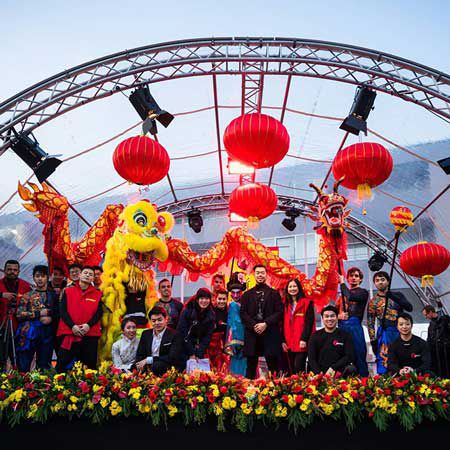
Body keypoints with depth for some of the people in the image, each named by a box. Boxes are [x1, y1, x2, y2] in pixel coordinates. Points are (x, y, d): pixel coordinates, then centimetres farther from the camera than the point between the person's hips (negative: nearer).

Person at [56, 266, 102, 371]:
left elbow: (99, 312, 3)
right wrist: (72, 326, -13)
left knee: (90, 366, 4)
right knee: (62, 365, -1)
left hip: (90, 334, 1)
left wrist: (89, 325, -15)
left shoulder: (97, 294, 12)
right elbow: (62, 310, 0)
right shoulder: (68, 291, 10)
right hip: (69, 333, -1)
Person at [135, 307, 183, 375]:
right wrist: (141, 364, -14)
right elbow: (139, 355, 11)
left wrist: (149, 360, -20)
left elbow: (173, 358, -16)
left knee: (156, 365, -34)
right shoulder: (146, 334, 12)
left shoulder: (175, 335, -6)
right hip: (149, 368, 5)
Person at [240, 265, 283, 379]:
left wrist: (266, 324, -11)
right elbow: (243, 313, 6)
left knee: (273, 367, -2)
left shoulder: (274, 293, 9)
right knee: (251, 367, 4)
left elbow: (279, 312, 1)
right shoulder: (247, 294, 14)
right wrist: (253, 325, -9)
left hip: (270, 334, -1)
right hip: (252, 333, 2)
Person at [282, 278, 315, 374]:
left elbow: (309, 322, -8)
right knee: (291, 369, 7)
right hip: (289, 344, 5)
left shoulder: (307, 303, 0)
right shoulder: (285, 304, 16)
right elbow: (283, 324, 14)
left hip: (301, 343, -5)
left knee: (299, 368, -11)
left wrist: (304, 339, -17)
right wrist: (283, 341, 5)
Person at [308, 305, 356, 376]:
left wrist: (333, 368, -12)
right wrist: (320, 373, -14)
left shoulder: (345, 335, 10)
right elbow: (311, 359, 3)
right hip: (320, 375, 0)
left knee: (351, 369, -30)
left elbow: (349, 356, 0)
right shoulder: (315, 336, 10)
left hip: (339, 373, 0)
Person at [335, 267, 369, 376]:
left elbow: (350, 297, -14)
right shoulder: (343, 294, 22)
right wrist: (339, 315, -3)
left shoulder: (363, 292, 7)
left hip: (355, 327, -5)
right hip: (342, 327, 5)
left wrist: (342, 283, -3)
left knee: (359, 356, -5)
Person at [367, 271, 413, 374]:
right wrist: (373, 341, -7)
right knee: (384, 363, -7)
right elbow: (370, 323, 3)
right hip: (385, 334, -2)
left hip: (401, 332, 2)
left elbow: (410, 308, -7)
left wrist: (393, 297, -17)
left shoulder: (397, 295, 10)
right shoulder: (373, 302, 4)